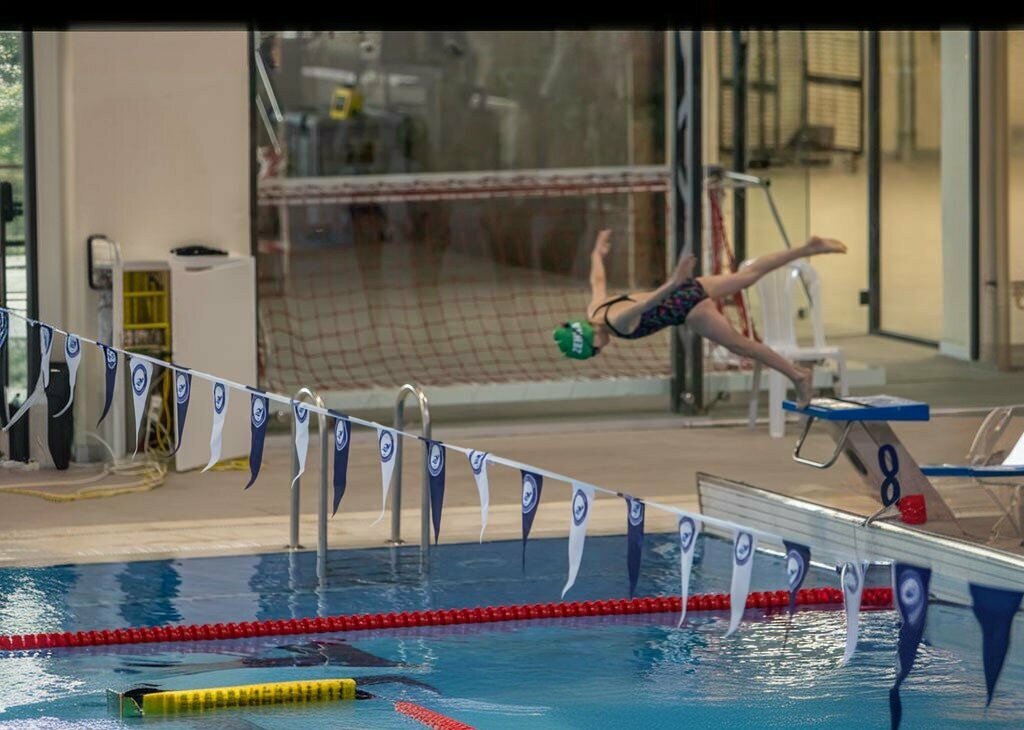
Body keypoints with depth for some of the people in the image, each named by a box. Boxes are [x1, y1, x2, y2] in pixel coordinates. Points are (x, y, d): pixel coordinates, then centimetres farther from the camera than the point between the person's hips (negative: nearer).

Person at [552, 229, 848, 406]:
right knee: (748, 274, 16)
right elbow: (598, 280, 16)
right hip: (685, 293, 8)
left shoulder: (617, 322, -27)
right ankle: (809, 248, 19)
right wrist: (598, 254, 35)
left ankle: (798, 374, 12)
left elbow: (647, 302, -44)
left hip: (687, 303, -8)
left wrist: (673, 285, -59)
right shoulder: (594, 310, -3)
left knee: (738, 344, 3)